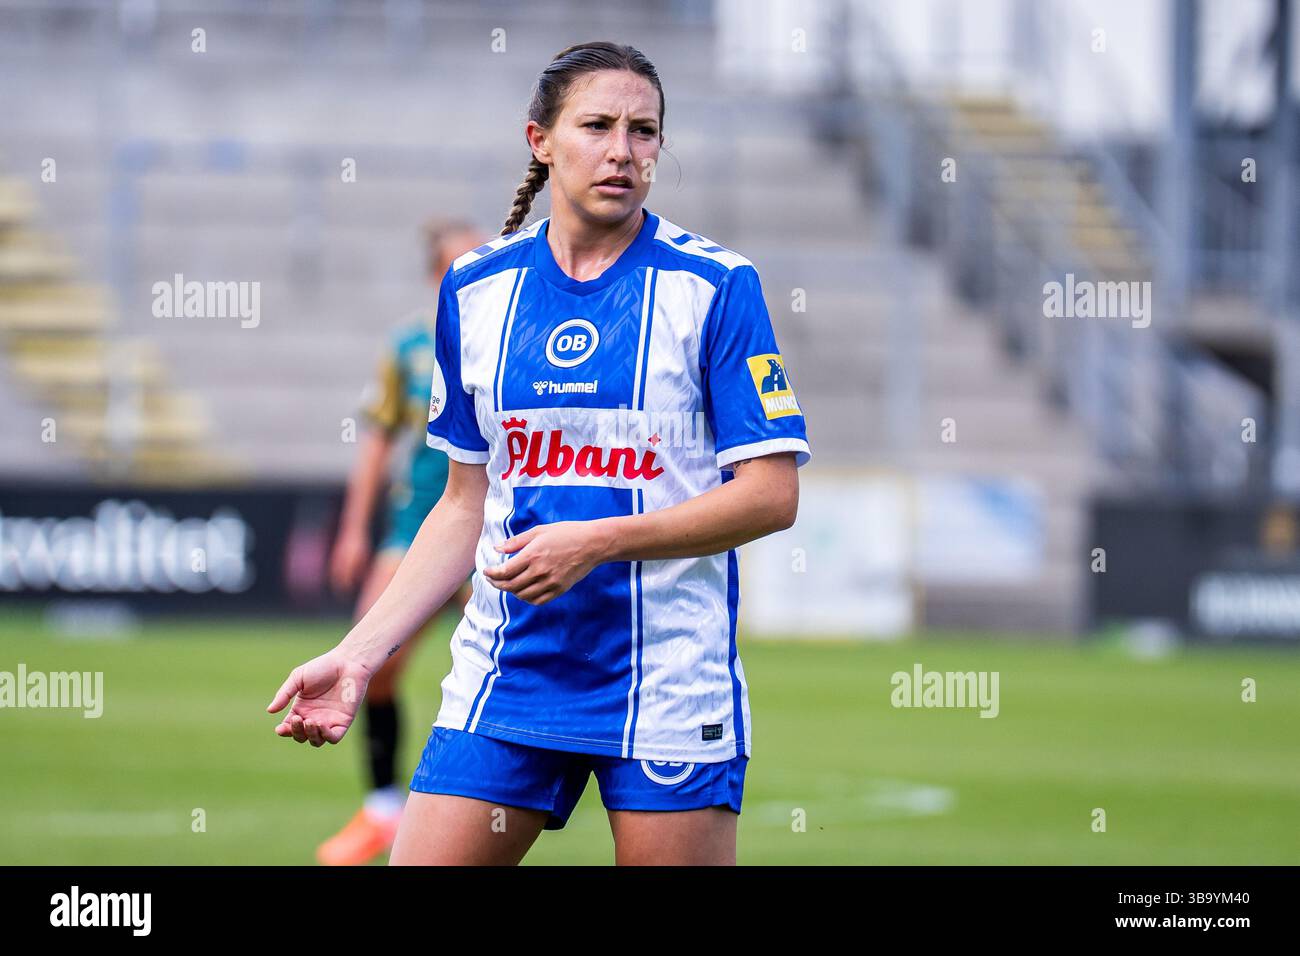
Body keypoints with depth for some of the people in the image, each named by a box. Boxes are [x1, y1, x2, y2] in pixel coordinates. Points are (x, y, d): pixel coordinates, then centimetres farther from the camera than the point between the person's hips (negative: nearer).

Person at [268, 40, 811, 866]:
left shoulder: (714, 286, -4)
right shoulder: (475, 291, 8)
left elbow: (772, 494, -7)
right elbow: (467, 504, 14)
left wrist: (598, 541, -17)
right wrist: (361, 653, 6)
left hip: (668, 688, -3)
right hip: (505, 675, 3)